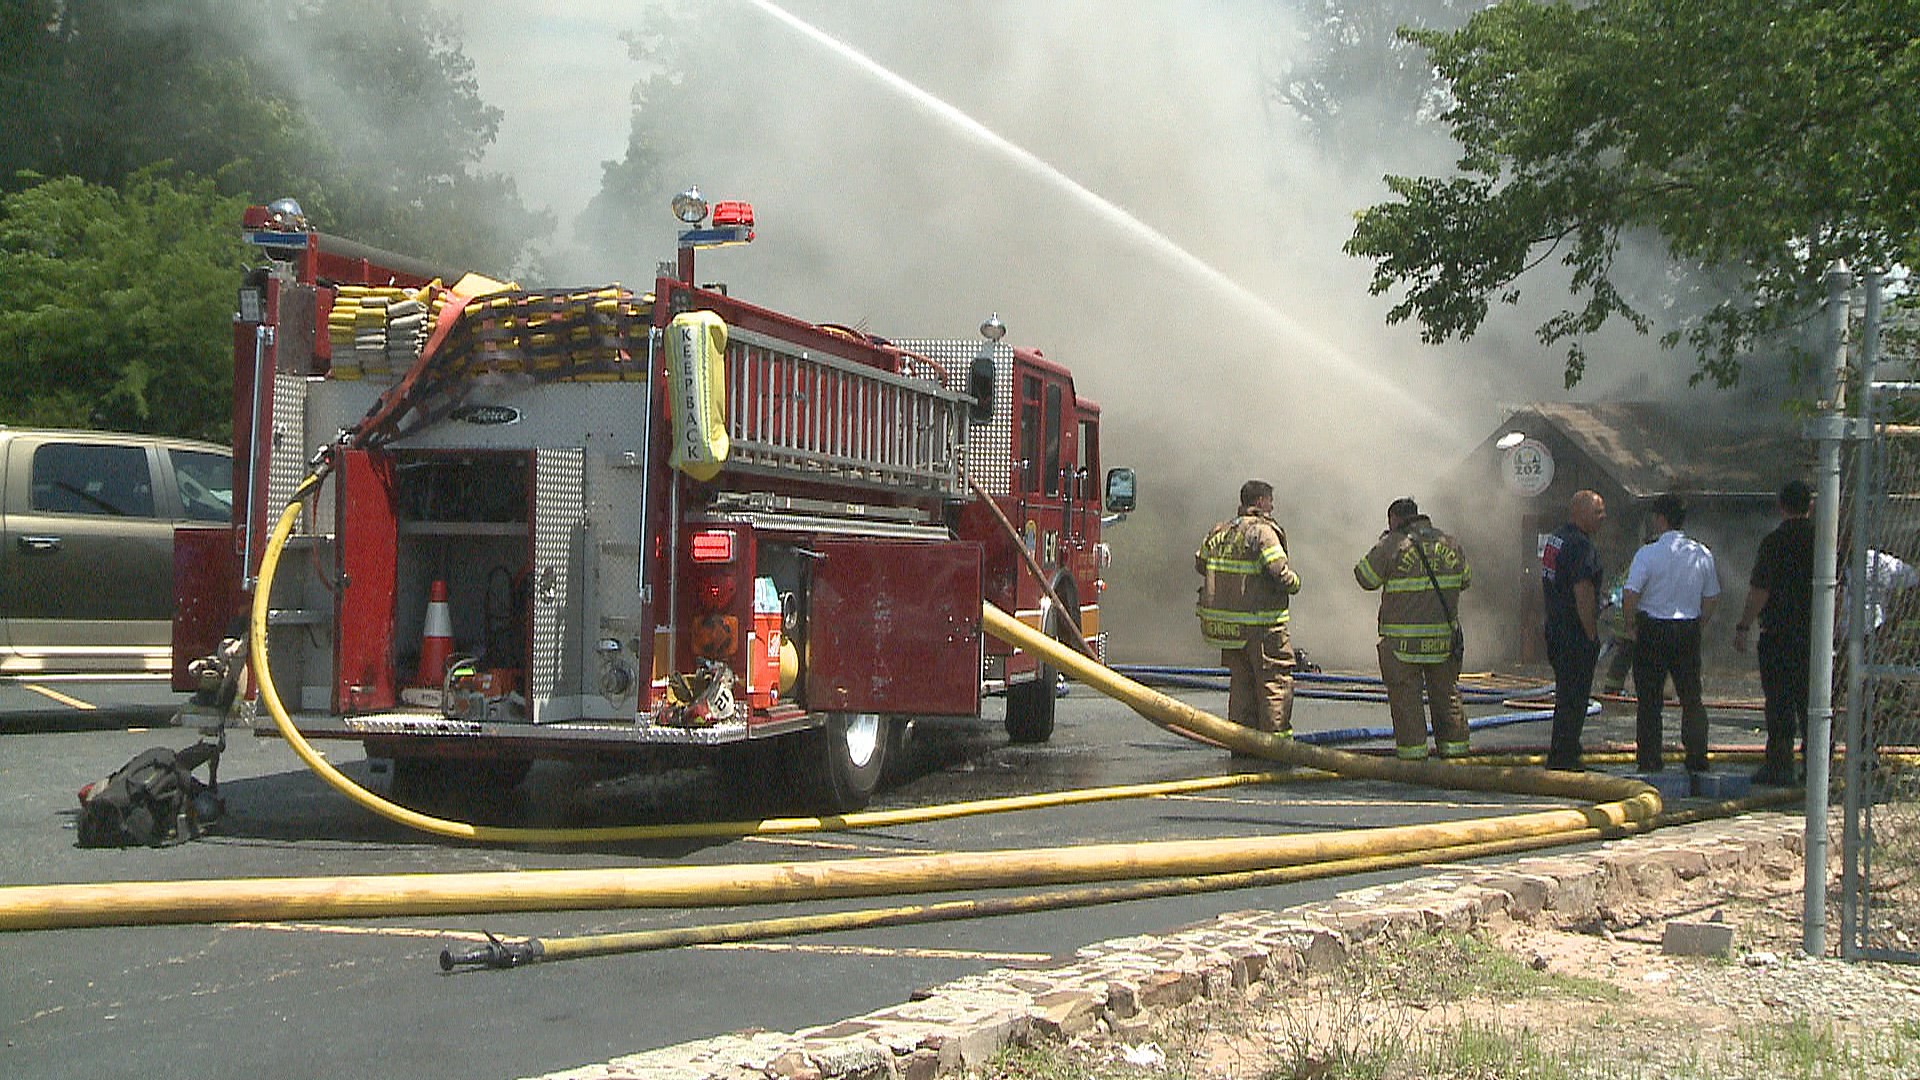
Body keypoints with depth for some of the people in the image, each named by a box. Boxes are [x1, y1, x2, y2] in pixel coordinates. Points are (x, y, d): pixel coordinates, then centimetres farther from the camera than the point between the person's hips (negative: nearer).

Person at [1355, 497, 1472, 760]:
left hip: (1403, 639, -5)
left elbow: (1365, 578, -2)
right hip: (1445, 636, 5)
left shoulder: (1392, 546, -10)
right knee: (1446, 691, 15)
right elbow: (1466, 580, 18)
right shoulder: (1451, 544, 6)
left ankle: (1413, 746, -1)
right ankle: (1454, 743, 19)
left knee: (1404, 693, 2)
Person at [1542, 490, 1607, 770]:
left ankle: (1564, 756, 23)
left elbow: (1544, 587, 20)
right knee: (1573, 698, -4)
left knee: (1566, 696, 17)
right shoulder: (1581, 546, -18)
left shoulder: (1553, 541, 13)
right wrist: (1592, 634, -17)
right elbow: (1583, 593, -23)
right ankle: (1563, 758, -2)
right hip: (1577, 636, -10)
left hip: (1555, 630, 10)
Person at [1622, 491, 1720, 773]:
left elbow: (1630, 597, -15)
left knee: (1649, 699, 4)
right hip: (1689, 631, 4)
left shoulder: (1648, 553, -12)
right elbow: (1712, 599, 8)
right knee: (1691, 698, 12)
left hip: (1652, 632, -3)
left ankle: (1649, 758, 5)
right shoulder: (1702, 554, 2)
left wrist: (1633, 626, -1)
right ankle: (1697, 758, 11)